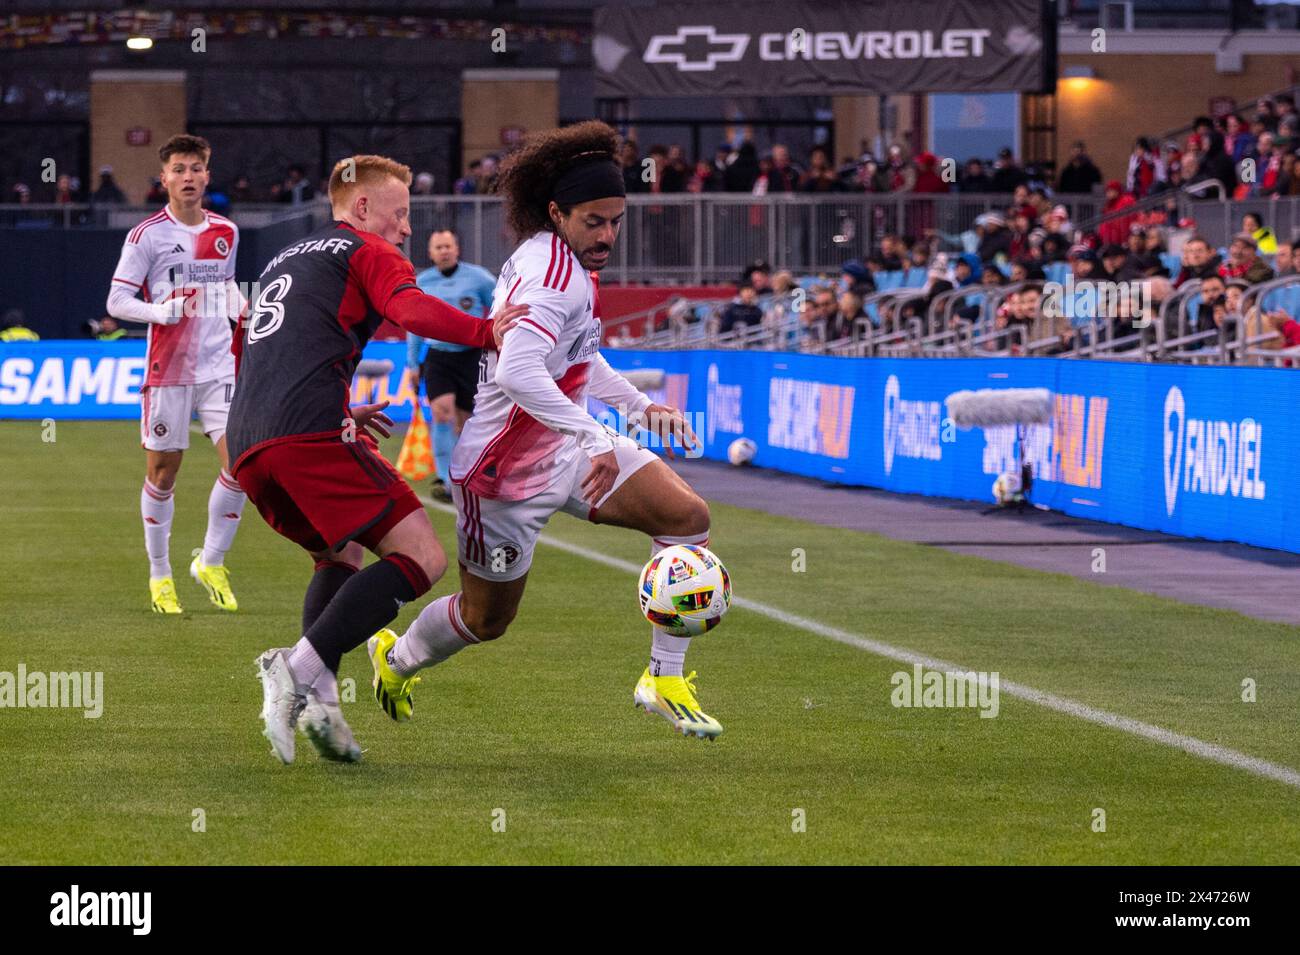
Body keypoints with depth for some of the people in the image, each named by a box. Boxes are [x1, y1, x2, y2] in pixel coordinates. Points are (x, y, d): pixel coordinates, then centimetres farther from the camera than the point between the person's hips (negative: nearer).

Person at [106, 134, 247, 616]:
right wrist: (161, 311, -22)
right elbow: (117, 300, -6)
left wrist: (243, 309, 8)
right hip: (168, 369, -3)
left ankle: (211, 563, 8)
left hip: (219, 365, 4)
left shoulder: (226, 232, 10)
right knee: (162, 471, 2)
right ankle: (160, 576, 16)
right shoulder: (147, 235, -5)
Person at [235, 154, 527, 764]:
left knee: (340, 556, 27)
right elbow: (411, 310, -11)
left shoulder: (282, 261, 34)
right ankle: (301, 668, -25)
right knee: (422, 558, -10)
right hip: (312, 433, -8)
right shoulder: (367, 252, 11)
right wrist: (485, 333, -19)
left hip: (247, 449, 8)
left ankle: (317, 697, 3)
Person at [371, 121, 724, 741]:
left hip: (565, 449, 9)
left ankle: (665, 680, -2)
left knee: (688, 516, -8)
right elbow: (516, 372, -41)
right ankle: (397, 659, 42)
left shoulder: (571, 264, 6)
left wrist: (641, 406, 15)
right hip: (507, 469, -9)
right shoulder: (551, 276, -26)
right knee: (486, 620, 8)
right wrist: (593, 441, -45)